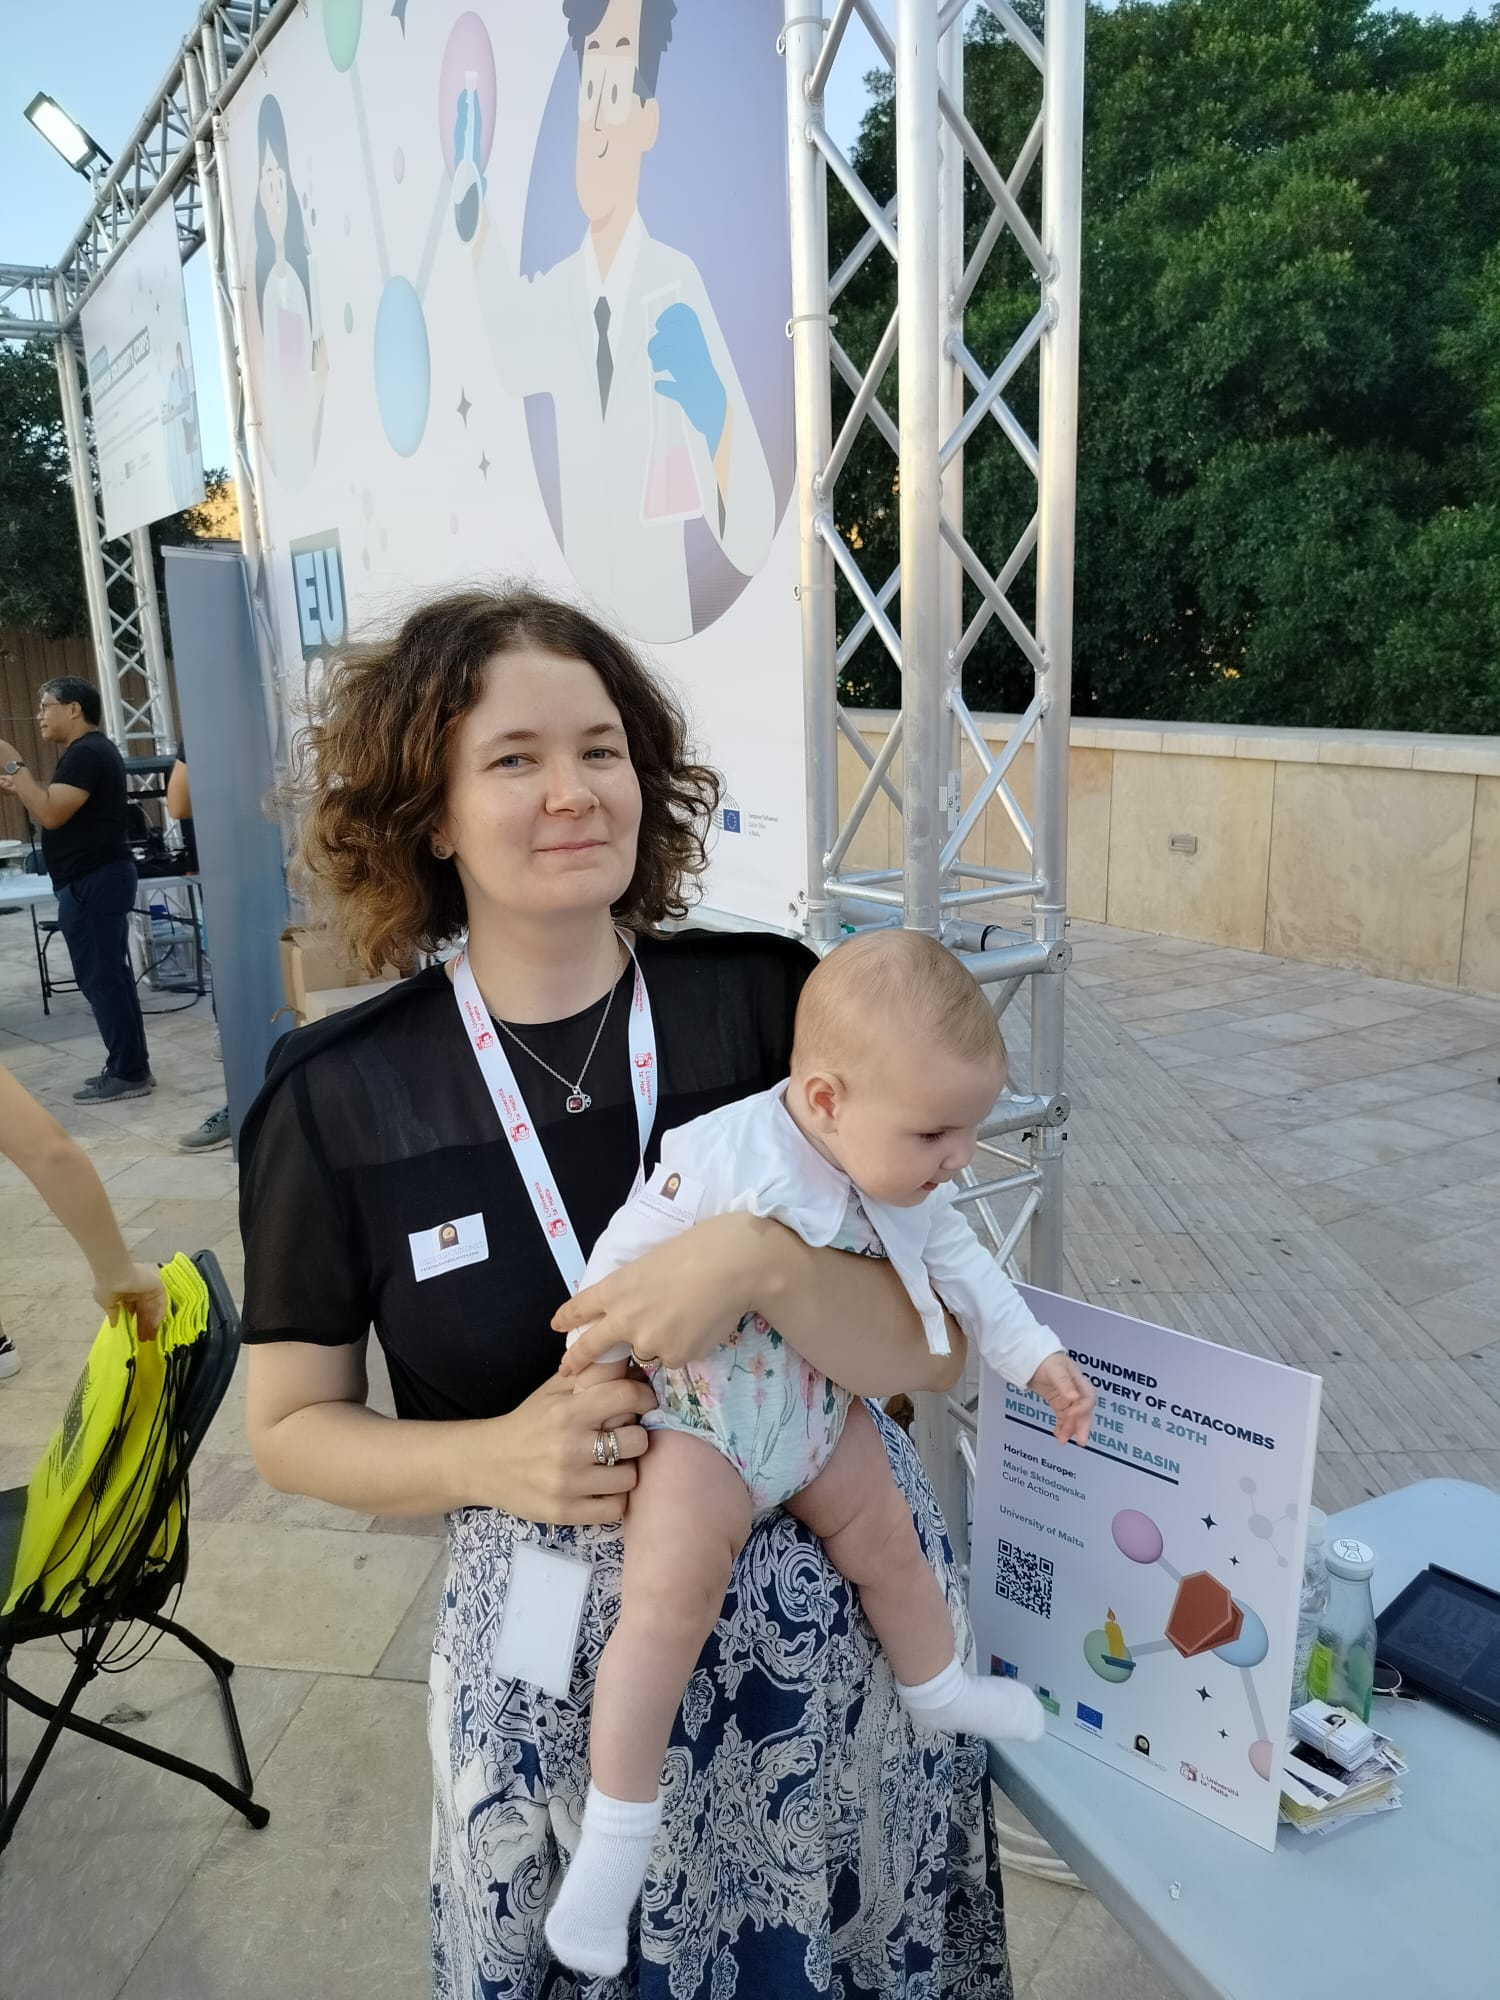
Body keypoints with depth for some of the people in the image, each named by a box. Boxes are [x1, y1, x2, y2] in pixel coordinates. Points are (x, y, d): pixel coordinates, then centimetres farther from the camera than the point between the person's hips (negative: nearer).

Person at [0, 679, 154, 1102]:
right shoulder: (92, 750, 18)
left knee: (100, 978, -6)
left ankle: (127, 1073, -2)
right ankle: (129, 1068, 17)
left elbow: (51, 815, -23)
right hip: (99, 878, 11)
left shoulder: (85, 753, -15)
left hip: (91, 883, -11)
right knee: (109, 976, 12)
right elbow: (62, 812, 23)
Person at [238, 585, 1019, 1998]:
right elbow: (290, 1426, 0)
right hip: (557, 1662, 0)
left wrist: (759, 1263, -31)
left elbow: (930, 1354, -12)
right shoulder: (340, 1097, -10)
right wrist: (494, 1459, -18)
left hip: (834, 1623, 1)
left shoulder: (772, 1001, -12)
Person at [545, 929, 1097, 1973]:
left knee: (888, 1539, 20)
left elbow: (964, 1269, 7)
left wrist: (1041, 1360, 4)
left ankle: (938, 1688, 50)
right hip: (700, 1419, -6)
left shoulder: (915, 1189, -9)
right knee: (670, 1596, -20)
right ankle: (614, 1833, -3)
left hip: (823, 1412, 7)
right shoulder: (720, 1162, -32)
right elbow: (620, 1274, -21)